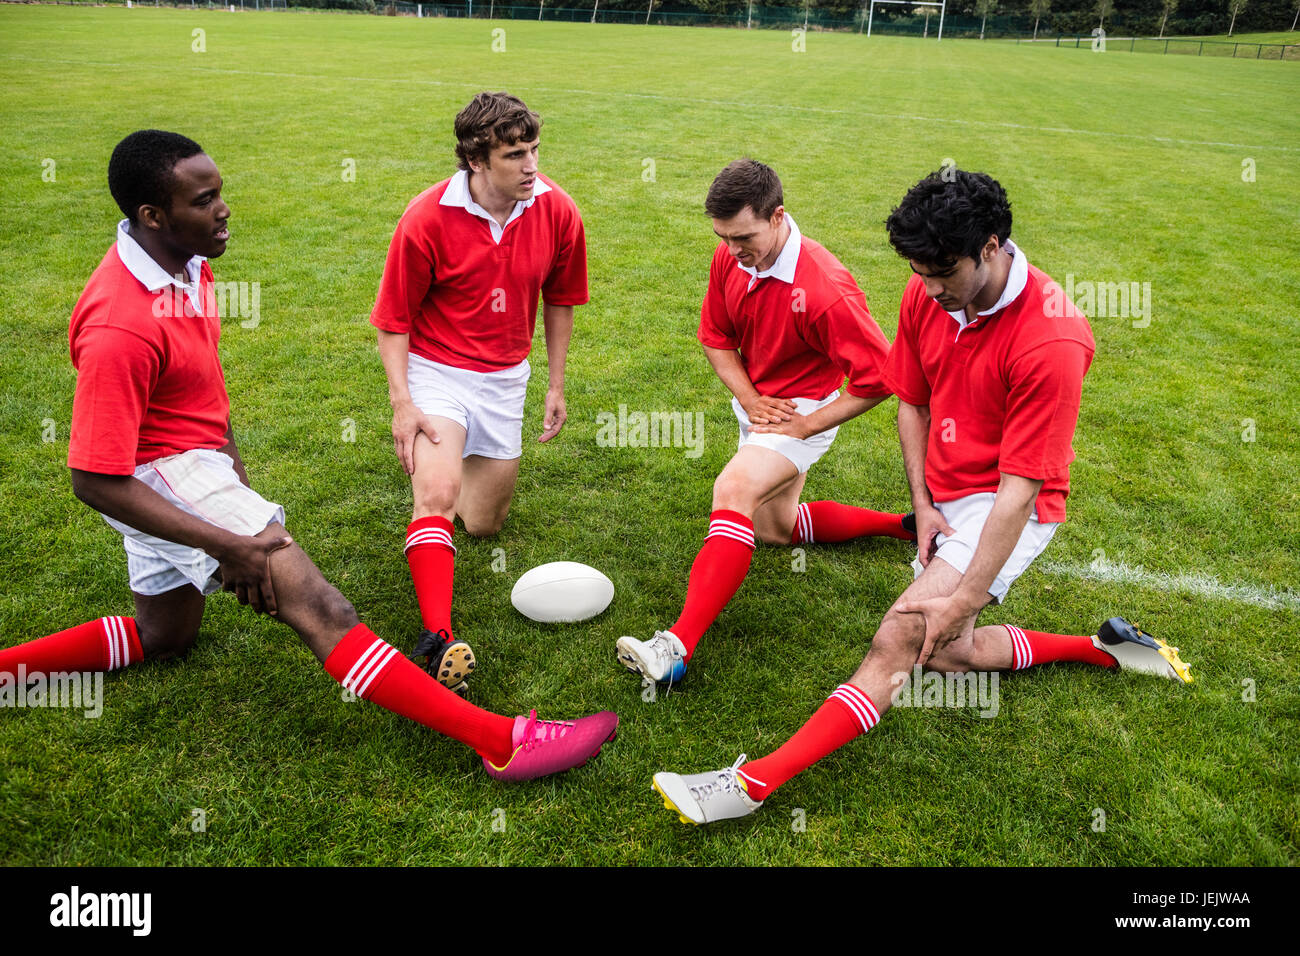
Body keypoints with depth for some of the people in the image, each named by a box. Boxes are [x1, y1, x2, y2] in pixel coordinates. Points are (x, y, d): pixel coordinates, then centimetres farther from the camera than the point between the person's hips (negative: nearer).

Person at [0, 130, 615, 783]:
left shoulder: (186, 261, 0)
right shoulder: (120, 328, -29)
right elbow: (95, 482, -26)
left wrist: (232, 460, 16)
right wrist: (228, 545, -29)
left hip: (196, 460, 11)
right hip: (161, 473, -11)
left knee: (163, 637, 27)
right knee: (317, 605, -23)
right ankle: (500, 741, -30)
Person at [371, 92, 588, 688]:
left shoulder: (556, 211, -8)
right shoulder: (427, 219, -18)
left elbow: (559, 301, 7)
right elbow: (393, 320, -10)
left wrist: (556, 385, 9)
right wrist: (401, 403, -18)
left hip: (505, 379, 4)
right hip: (436, 370, -3)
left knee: (484, 525, 13)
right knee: (437, 495, -28)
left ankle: (464, 460, 45)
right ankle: (438, 637, -26)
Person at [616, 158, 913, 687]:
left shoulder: (825, 290, -30)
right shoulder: (729, 259, -10)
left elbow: (878, 377, -26)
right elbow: (716, 339, 3)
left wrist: (804, 426, -22)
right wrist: (751, 401, -12)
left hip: (806, 408, -9)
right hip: (757, 402, 9)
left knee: (735, 488, -33)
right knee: (775, 527, 21)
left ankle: (678, 646, -42)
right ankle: (902, 525, 35)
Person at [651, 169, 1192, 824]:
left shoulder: (1050, 339, -27)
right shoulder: (926, 295, -7)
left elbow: (1019, 488, -26)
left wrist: (964, 599, -26)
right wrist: (923, 506, -3)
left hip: (1007, 509, -8)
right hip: (945, 498, 8)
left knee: (903, 636, -22)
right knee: (943, 653, 11)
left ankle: (755, 782, -23)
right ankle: (1104, 649, 25)